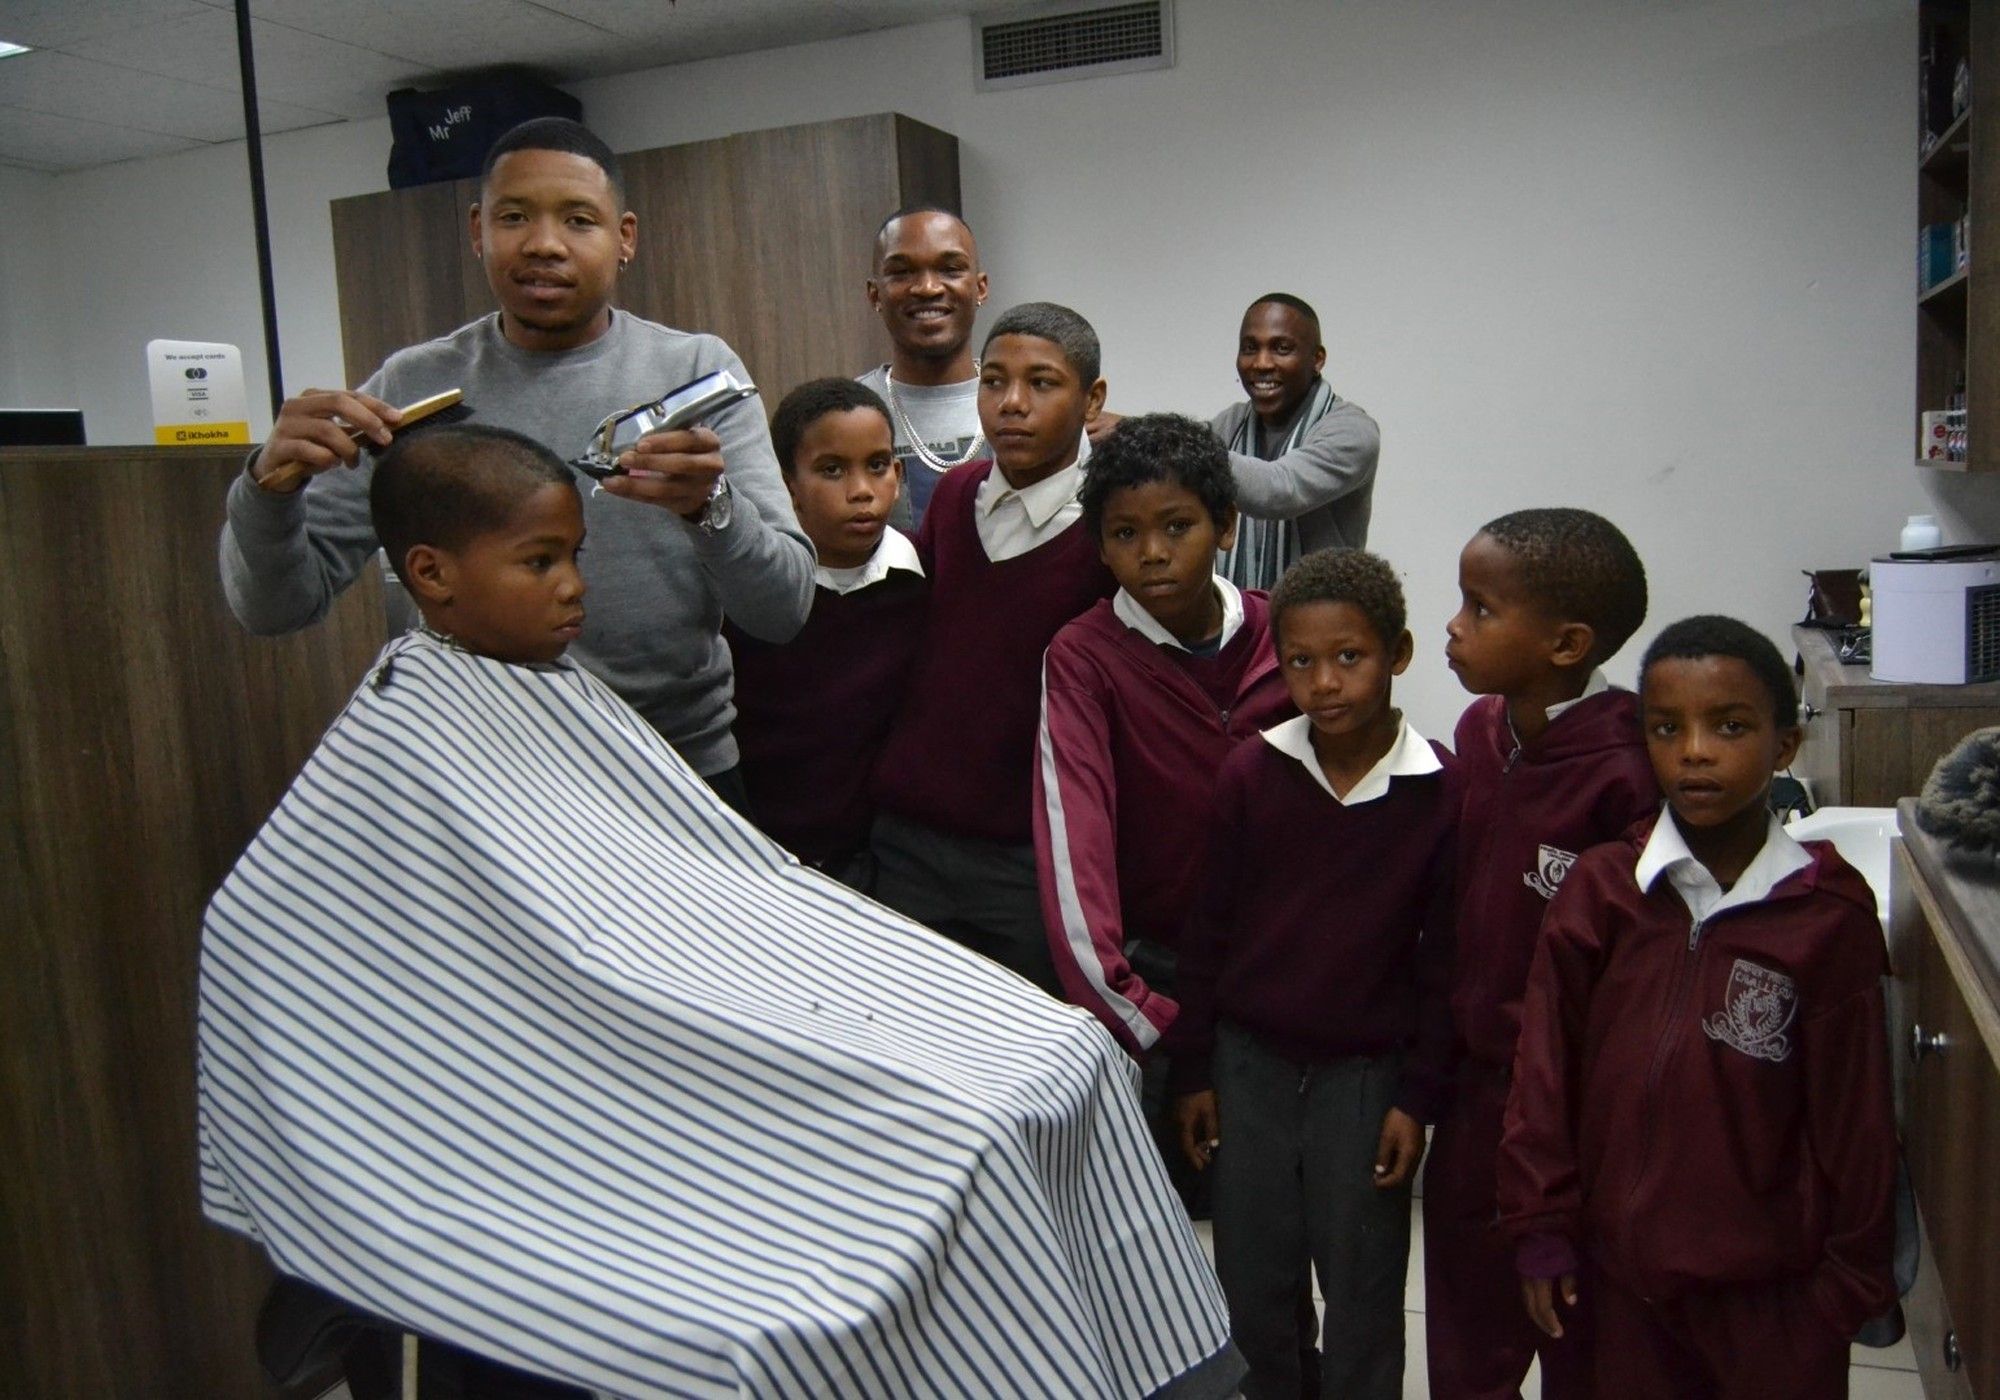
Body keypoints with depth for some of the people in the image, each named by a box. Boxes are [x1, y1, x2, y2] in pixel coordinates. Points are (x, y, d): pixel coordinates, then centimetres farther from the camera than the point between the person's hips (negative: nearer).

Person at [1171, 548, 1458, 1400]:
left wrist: (1419, 1097, -5)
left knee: (1363, 1288, 13)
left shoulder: (1441, 792, -11)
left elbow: (1445, 958, -5)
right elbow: (1210, 930, 0)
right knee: (1251, 1276, 16)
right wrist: (1192, 1071, 2)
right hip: (1249, 1062, 2)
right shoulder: (1250, 773, -7)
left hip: (1367, 1074, -2)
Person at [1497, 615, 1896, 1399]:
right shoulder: (1599, 891, -7)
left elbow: (1854, 1108, -4)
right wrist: (1541, 1229, -2)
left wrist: (1855, 1270, 0)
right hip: (1626, 1266, 1)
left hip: (1776, 1282, -1)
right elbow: (1544, 1071, -4)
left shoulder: (1831, 914, -9)